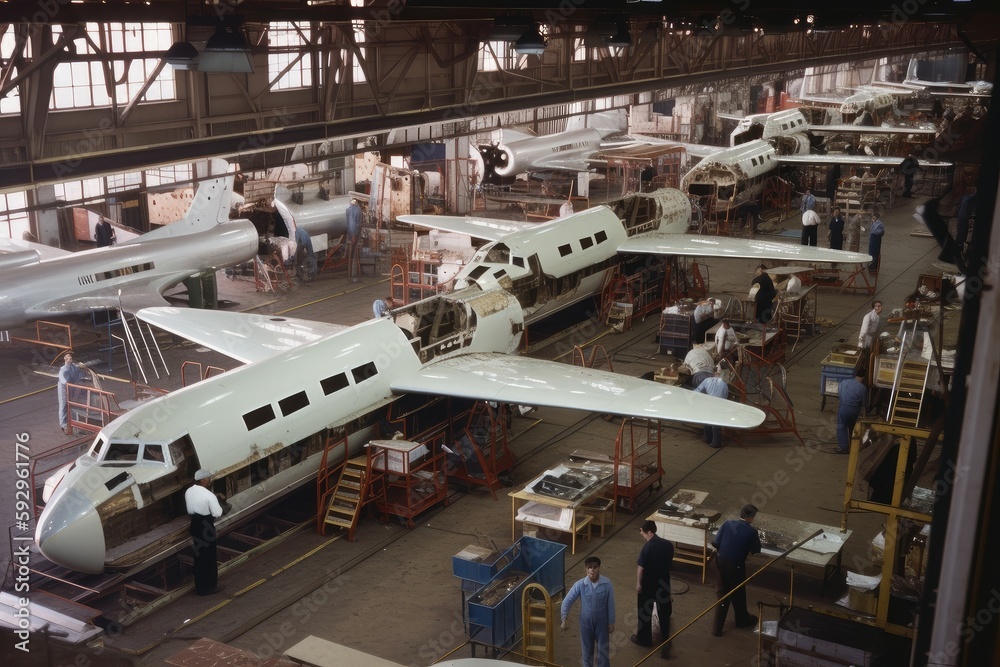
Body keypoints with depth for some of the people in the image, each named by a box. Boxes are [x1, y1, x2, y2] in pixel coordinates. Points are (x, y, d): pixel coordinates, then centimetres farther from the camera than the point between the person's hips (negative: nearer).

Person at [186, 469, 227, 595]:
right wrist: (218, 500, -2)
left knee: (199, 556, 18)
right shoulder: (208, 495, -22)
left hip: (195, 524, 8)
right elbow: (217, 513, -17)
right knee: (209, 557, 6)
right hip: (206, 526, -8)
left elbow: (190, 509, 13)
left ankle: (200, 586, 28)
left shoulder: (188, 492, 2)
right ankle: (209, 586, 16)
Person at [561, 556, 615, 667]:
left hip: (602, 622, 0)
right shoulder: (580, 584, -17)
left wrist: (611, 623, -2)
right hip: (586, 622, 0)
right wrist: (564, 620, -10)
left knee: (603, 649, 11)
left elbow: (610, 604, -7)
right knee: (587, 649, 15)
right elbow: (567, 602, -9)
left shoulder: (607, 583, -16)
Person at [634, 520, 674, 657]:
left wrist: (638, 584, -6)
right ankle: (665, 642, 16)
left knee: (645, 612, 15)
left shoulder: (647, 547, -23)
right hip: (664, 583, 4)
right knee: (664, 612, 14)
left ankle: (644, 639, 29)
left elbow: (641, 568, -19)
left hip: (648, 585, -4)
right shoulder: (668, 545, -6)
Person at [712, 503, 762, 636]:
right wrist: (757, 538, 14)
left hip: (721, 561, 4)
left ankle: (718, 627, 22)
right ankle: (742, 619, 44)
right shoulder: (751, 531, -15)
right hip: (736, 565, -4)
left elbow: (715, 543, -6)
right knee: (738, 593, 20)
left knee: (723, 592, 19)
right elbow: (756, 551, -3)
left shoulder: (728, 523, -6)